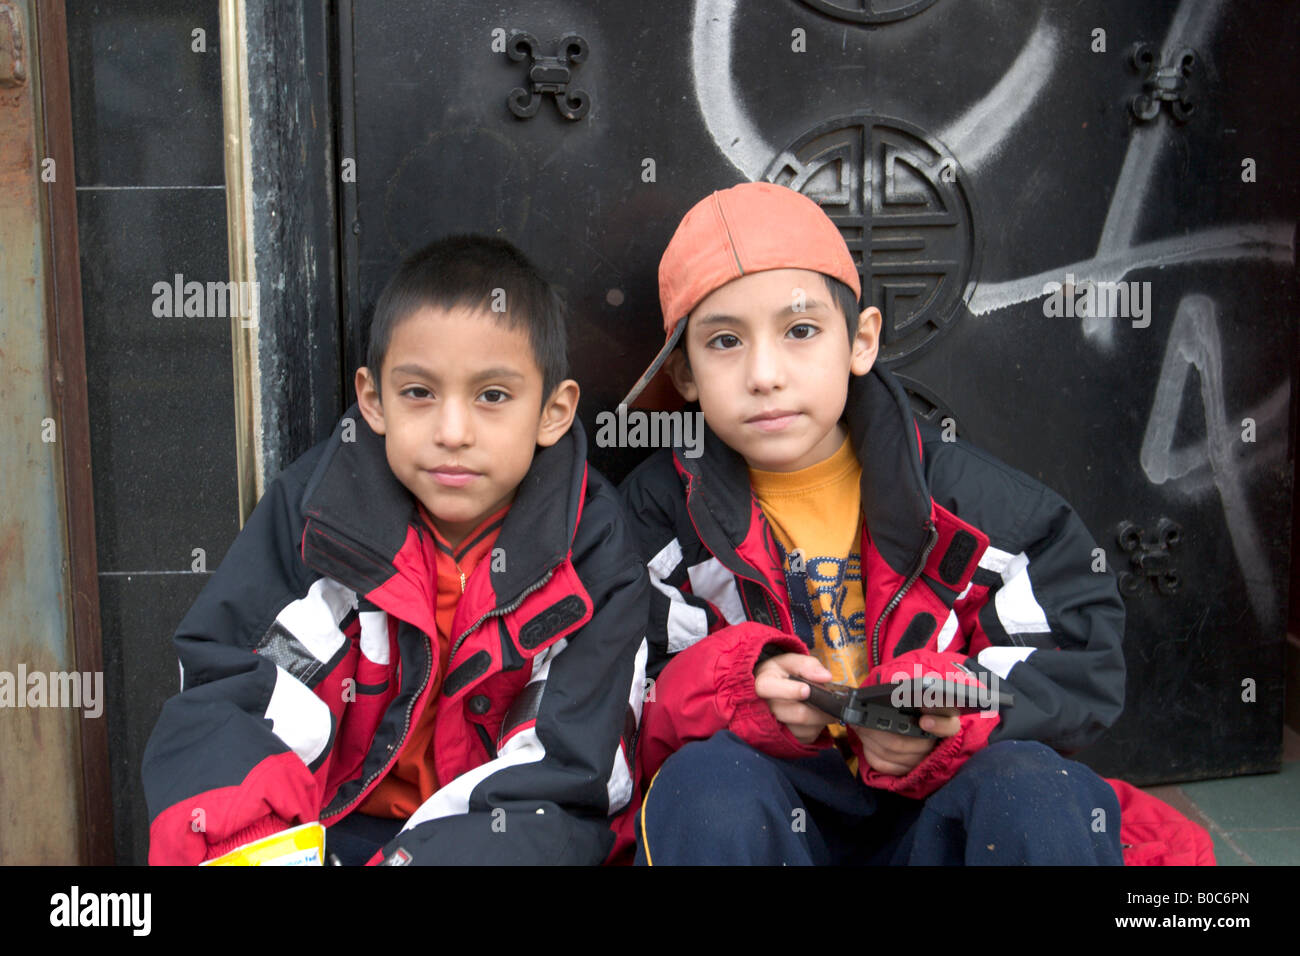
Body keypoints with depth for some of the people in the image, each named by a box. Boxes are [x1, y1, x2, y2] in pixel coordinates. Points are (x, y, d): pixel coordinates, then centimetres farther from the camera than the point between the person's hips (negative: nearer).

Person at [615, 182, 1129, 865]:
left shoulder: (958, 493, -2)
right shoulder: (661, 508, -1)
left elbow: (1082, 661, -3)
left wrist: (951, 715, -22)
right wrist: (742, 687, -26)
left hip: (932, 802, 0)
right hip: (767, 815, 1)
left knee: (1038, 792, -30)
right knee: (704, 781, -32)